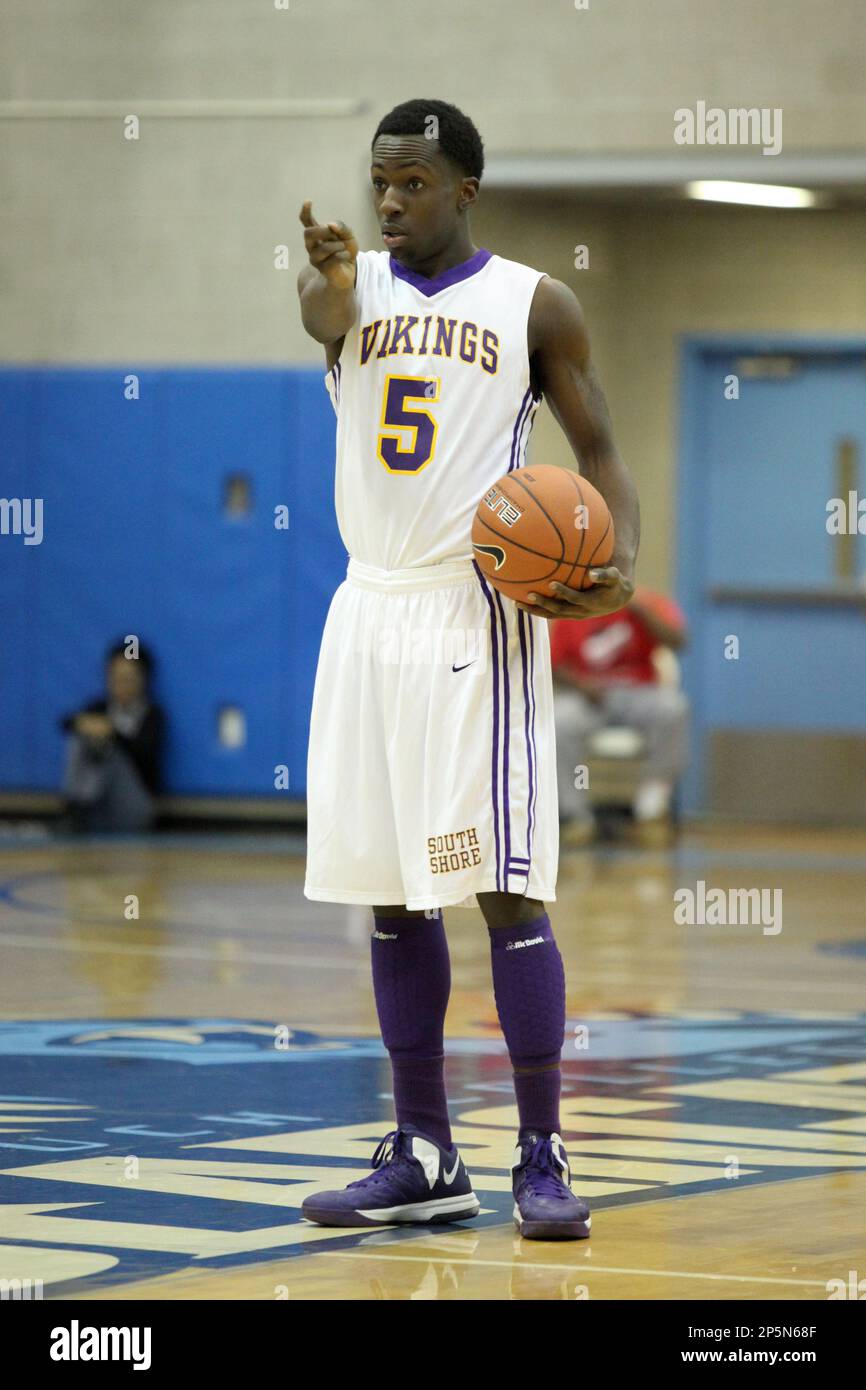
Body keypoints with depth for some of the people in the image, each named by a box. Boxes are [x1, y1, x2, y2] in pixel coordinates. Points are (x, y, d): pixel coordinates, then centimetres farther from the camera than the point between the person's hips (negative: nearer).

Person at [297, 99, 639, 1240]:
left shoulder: (535, 305, 0)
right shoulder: (355, 279, 6)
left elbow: (600, 450, 3)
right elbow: (328, 315, -18)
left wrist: (622, 564, -18)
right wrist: (331, 278, -45)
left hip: (479, 612, -4)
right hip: (372, 611, 4)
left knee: (506, 887, -10)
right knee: (391, 896, 7)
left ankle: (543, 1158, -4)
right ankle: (425, 1159, 14)